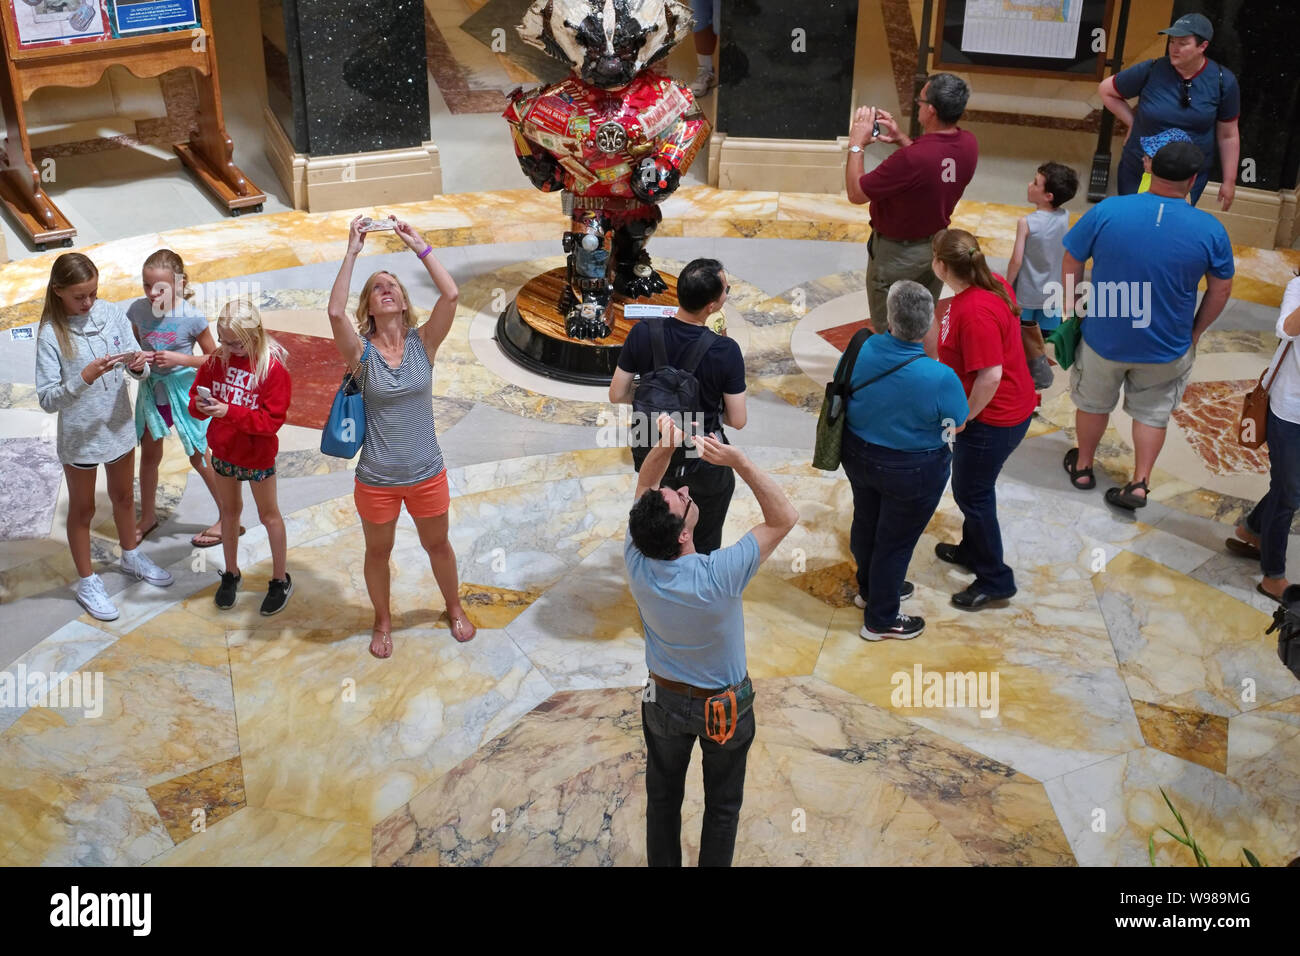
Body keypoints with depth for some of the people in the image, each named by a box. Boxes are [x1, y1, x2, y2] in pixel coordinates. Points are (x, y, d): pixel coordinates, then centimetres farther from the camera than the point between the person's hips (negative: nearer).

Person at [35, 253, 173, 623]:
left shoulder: (112, 314, -8)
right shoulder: (51, 334, -19)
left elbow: (139, 372, -4)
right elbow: (47, 399, -21)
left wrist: (140, 365, -27)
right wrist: (85, 377, -36)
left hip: (119, 426, 4)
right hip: (79, 436, -4)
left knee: (124, 497, 25)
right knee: (83, 509, 14)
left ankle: (131, 556, 48)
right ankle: (87, 582, 31)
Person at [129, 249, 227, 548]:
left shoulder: (192, 317, -21)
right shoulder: (138, 309, -10)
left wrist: (179, 359, -25)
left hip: (184, 391, -4)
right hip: (152, 390, 5)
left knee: (200, 458, 5)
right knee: (149, 454, 18)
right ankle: (148, 517, 37)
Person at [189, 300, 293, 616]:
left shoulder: (273, 368, -22)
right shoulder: (216, 360, -9)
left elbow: (271, 420, -24)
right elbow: (196, 398, -1)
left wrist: (229, 411, -34)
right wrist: (199, 406, -25)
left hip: (258, 454, -4)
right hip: (223, 451, 4)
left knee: (269, 515, 12)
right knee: (229, 510, 20)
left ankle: (280, 580, 26)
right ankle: (231, 574, 37)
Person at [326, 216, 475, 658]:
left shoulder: (423, 343, -7)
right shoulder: (362, 352, -11)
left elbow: (451, 295, -21)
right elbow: (335, 312, -30)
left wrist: (419, 246, -19)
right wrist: (352, 252, -27)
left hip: (427, 473, 1)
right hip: (376, 479, -1)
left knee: (437, 545, 22)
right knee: (378, 552, 19)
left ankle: (455, 609, 46)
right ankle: (383, 621, 44)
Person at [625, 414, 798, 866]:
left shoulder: (636, 562, -28)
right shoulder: (719, 576, -38)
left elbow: (645, 485, -12)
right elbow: (784, 517, -28)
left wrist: (664, 446, -31)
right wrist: (738, 461, -36)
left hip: (664, 698, 3)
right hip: (725, 706, -3)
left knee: (662, 796, 25)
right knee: (722, 806, 21)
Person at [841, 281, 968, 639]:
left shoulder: (861, 350, -20)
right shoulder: (940, 378, -31)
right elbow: (958, 426, -12)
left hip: (858, 455, 5)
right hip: (912, 471, -5)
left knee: (866, 523, 27)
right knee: (896, 540, 15)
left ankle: (870, 588, 53)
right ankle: (880, 620, 34)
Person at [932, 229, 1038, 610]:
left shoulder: (975, 312, -31)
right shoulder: (992, 282, -2)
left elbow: (990, 376, -31)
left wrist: (965, 417, -17)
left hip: (993, 418, -10)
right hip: (1013, 405, 10)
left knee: (971, 494, 6)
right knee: (973, 488, 26)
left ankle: (995, 581, 20)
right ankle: (972, 550, 47)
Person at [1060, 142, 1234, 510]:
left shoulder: (1106, 211, -18)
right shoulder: (1210, 230, -15)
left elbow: (1071, 262, -6)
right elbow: (1221, 291, -3)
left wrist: (1069, 304, 10)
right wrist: (1195, 331, 12)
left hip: (1103, 338, 0)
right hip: (1166, 348, 0)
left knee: (1093, 403, 25)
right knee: (1152, 412, 23)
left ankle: (1082, 467, 43)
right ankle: (1139, 485, 23)